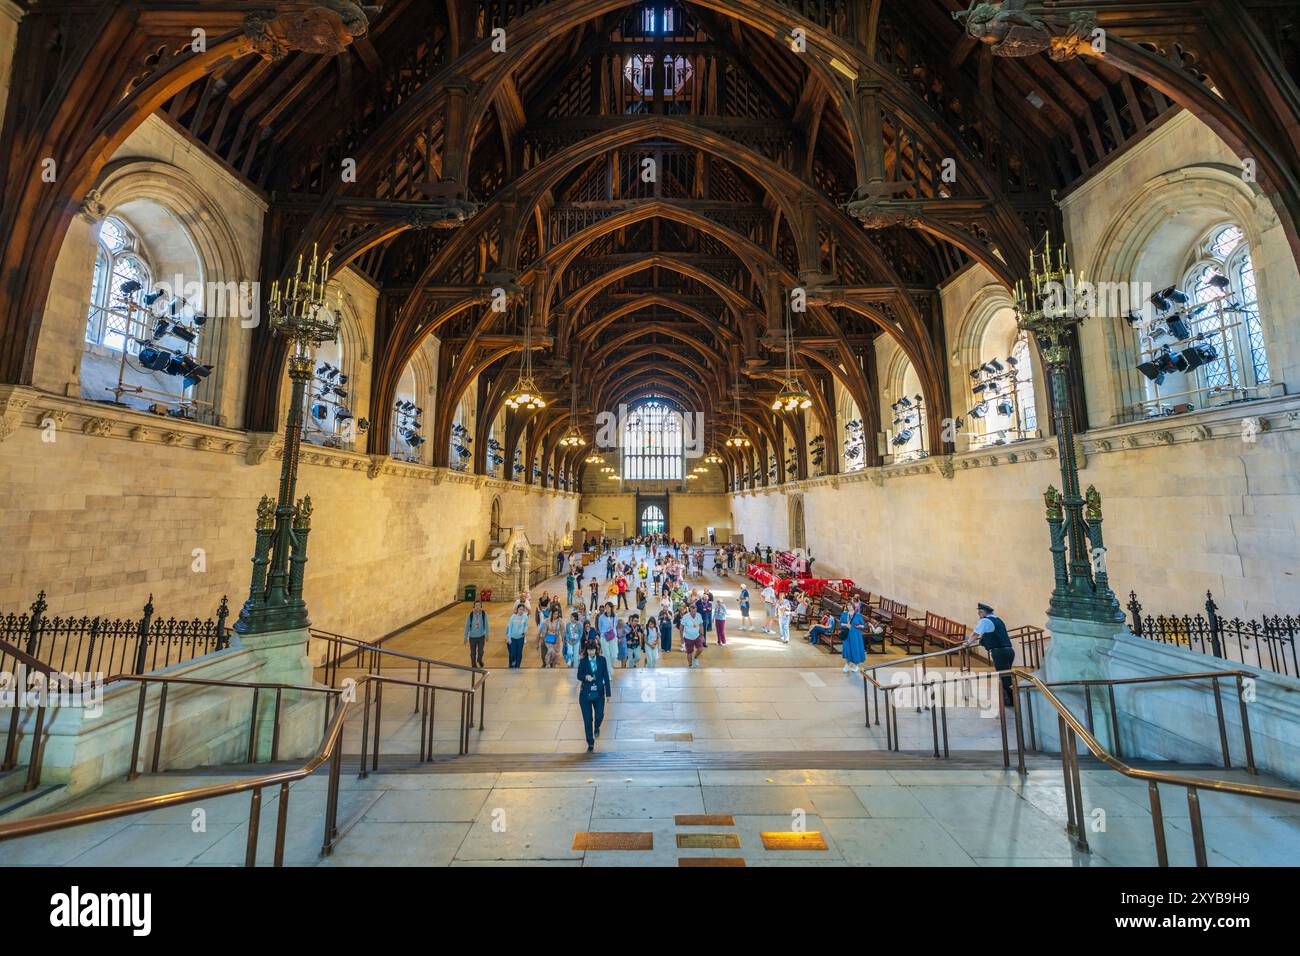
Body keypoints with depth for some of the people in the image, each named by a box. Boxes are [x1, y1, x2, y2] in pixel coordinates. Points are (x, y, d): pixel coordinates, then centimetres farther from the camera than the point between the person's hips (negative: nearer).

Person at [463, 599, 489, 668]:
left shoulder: (484, 614, -14)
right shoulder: (471, 615, -14)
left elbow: (486, 625, -5)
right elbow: (467, 626, -4)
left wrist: (487, 636, 1)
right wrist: (465, 637, 1)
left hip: (481, 636, 0)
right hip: (472, 637, 0)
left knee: (480, 652, -5)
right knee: (473, 653, 9)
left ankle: (479, 660, 30)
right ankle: (474, 665, 36)